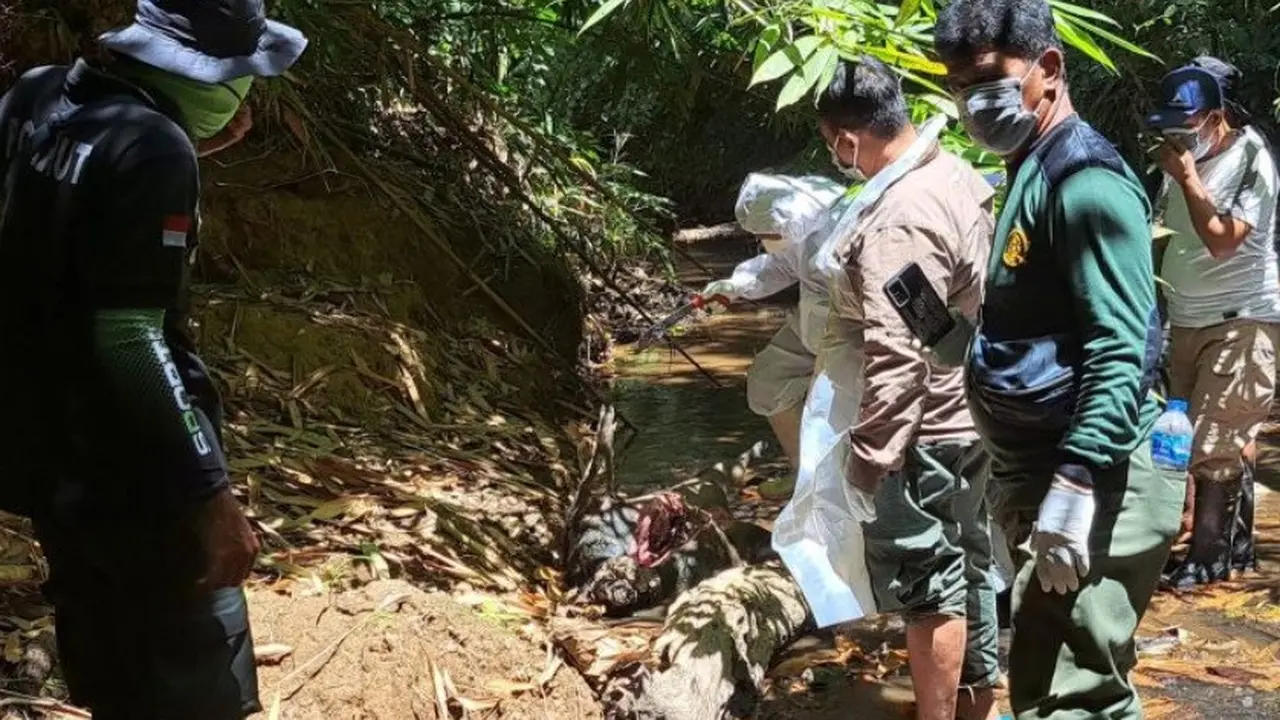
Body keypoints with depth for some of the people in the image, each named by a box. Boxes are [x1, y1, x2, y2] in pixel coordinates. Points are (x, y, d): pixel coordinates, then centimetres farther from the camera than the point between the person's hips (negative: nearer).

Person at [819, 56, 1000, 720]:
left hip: (923, 434, -10)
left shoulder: (899, 222, -26)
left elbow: (897, 358, -29)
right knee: (968, 565, 20)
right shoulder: (961, 177, 5)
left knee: (926, 585, 3)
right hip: (969, 417, 10)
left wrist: (868, 459, -24)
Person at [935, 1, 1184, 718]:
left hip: (1095, 478, -11)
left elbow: (1122, 349, -24)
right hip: (1051, 470, 11)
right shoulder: (1034, 174, 16)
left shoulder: (1083, 179, -16)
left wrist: (1074, 484, -29)